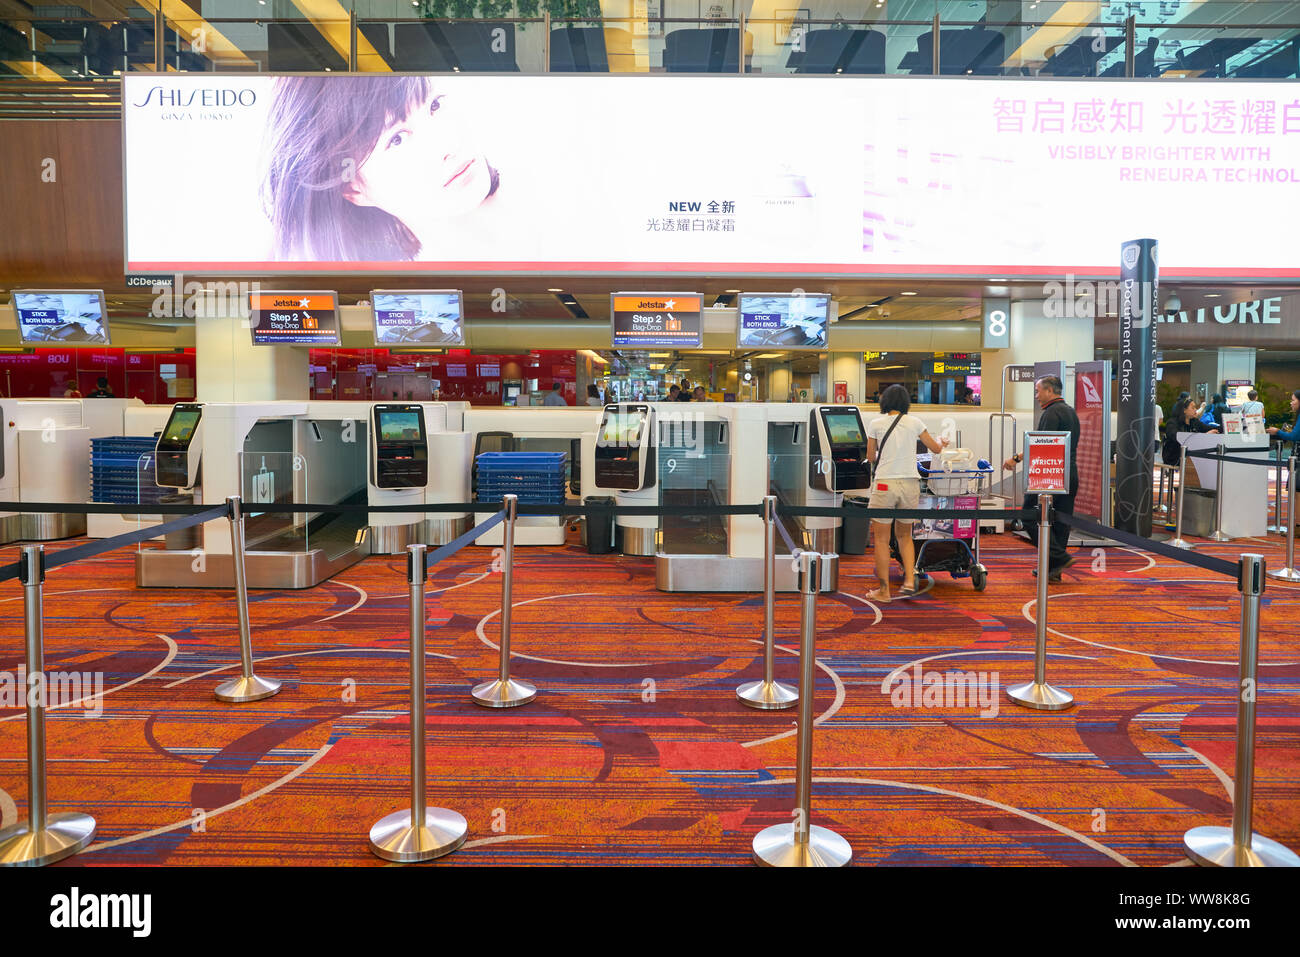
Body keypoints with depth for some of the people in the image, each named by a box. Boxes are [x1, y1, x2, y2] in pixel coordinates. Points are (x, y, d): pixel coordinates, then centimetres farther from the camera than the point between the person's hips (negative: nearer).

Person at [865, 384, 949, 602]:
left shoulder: (876, 424, -1)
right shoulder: (915, 422, 4)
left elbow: (871, 457, 7)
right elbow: (936, 448, 14)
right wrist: (941, 442, 37)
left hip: (885, 484, -3)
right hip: (910, 484, 3)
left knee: (881, 539, 5)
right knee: (904, 535, 20)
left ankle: (884, 590, 7)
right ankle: (909, 580, 7)